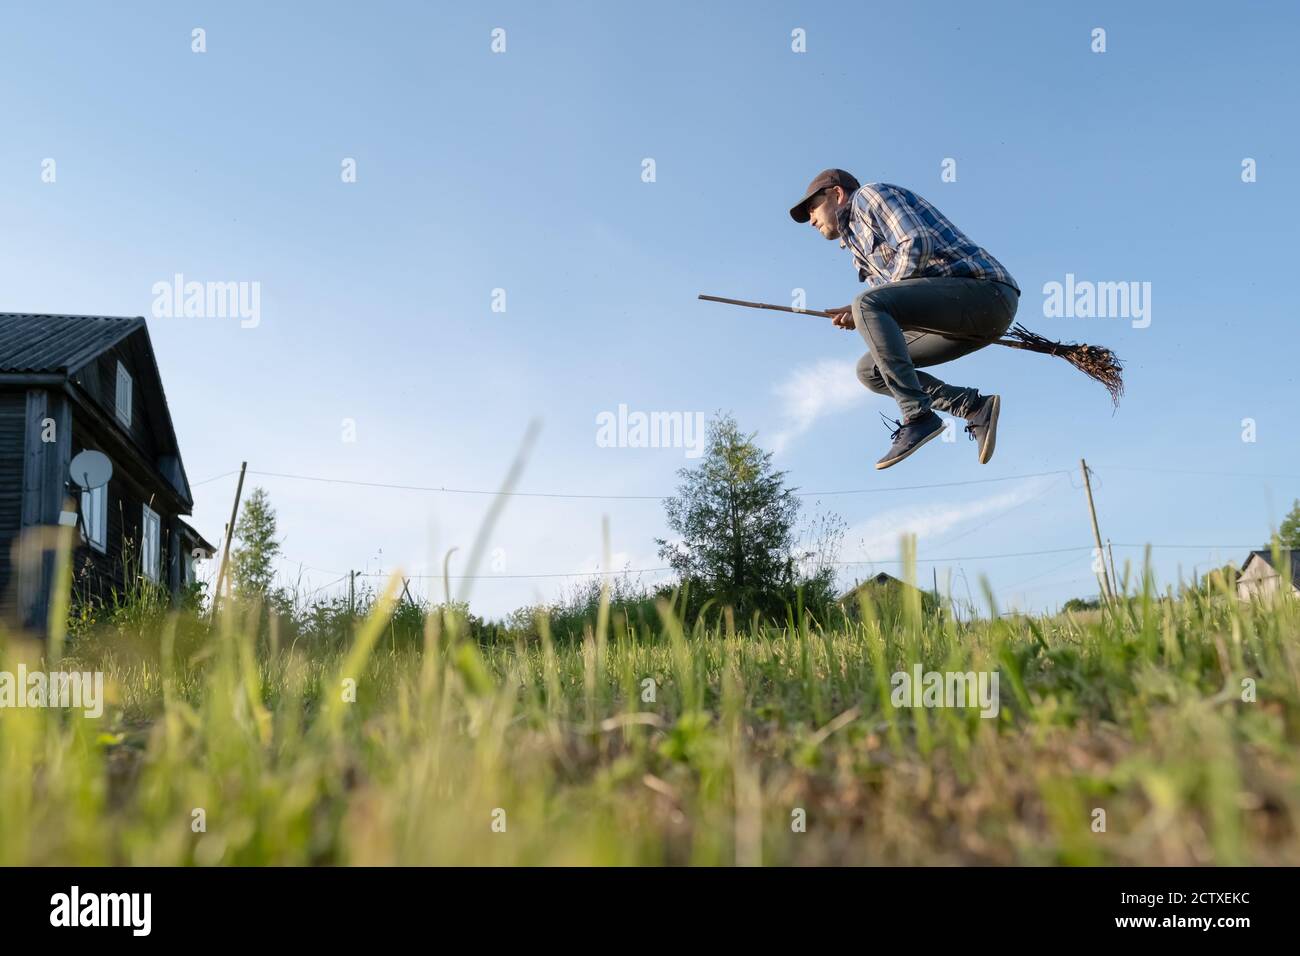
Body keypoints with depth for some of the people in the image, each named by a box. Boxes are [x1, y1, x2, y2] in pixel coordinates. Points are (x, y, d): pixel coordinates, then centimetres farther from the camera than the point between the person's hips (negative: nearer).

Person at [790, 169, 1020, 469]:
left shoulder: (868, 194, 2)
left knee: (867, 304, -26)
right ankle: (974, 407, -1)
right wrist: (855, 315, -2)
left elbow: (917, 247, -15)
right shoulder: (858, 244, 28)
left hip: (984, 290, -10)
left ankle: (918, 415, -28)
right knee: (871, 370, 8)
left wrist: (862, 310, -7)